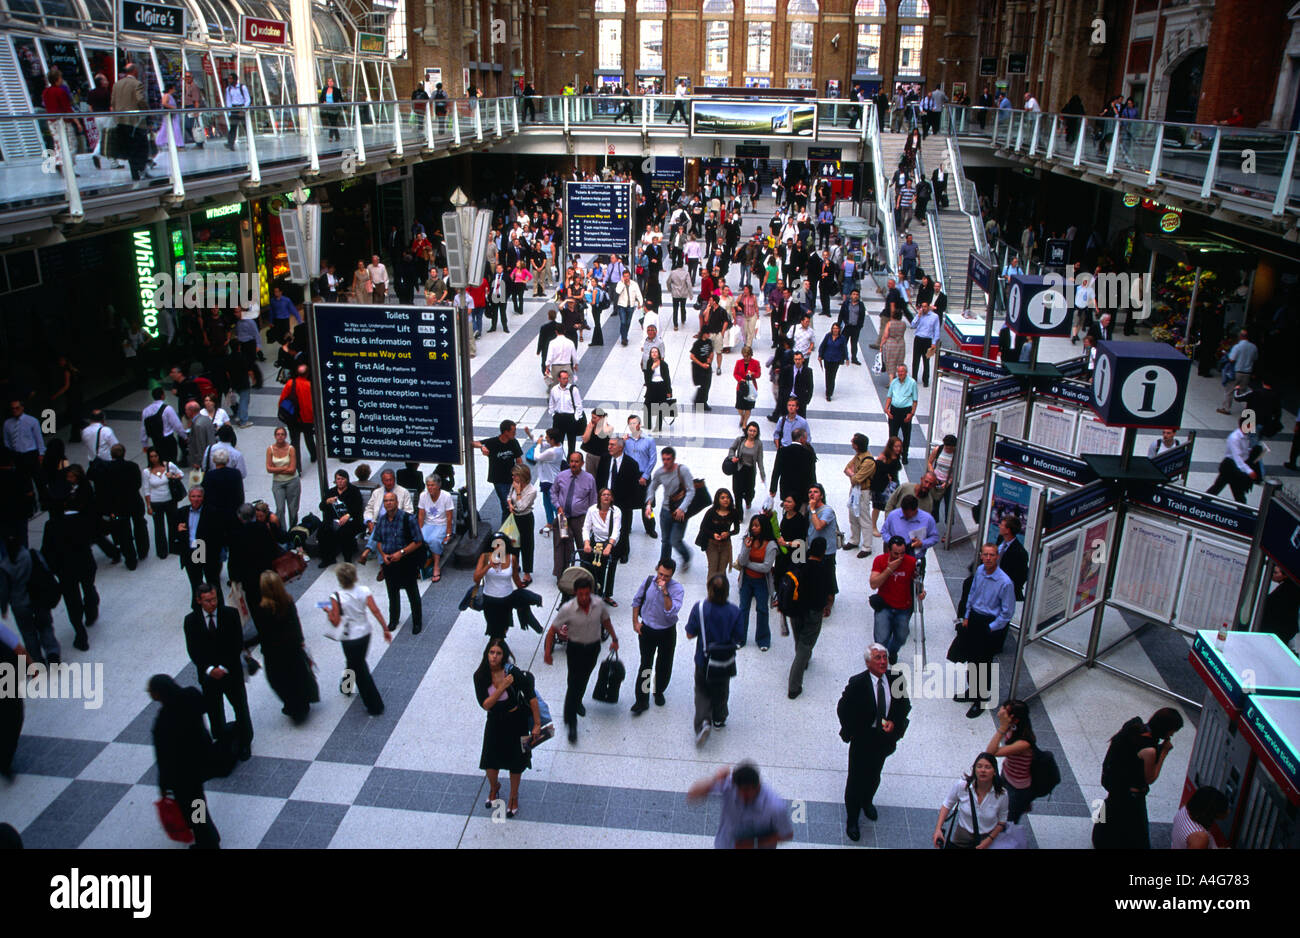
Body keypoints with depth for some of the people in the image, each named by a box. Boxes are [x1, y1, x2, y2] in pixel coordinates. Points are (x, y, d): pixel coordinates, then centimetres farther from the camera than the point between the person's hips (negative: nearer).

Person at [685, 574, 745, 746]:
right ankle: (718, 720, 45)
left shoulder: (700, 608, -21)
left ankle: (703, 721, -2)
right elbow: (739, 639, -12)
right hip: (726, 662, 1)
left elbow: (690, 634, -13)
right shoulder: (734, 611, -20)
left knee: (702, 691, 19)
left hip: (704, 662, -1)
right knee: (721, 691, 25)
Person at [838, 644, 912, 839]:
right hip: (863, 738, -4)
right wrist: (852, 732, -11)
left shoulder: (896, 679, -13)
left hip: (885, 737, 4)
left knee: (874, 775, 26)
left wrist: (894, 722, -14)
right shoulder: (857, 683, -23)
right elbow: (843, 709, -12)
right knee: (856, 778, 8)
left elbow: (905, 704, 1)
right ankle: (852, 820, 29)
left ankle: (867, 802, 55)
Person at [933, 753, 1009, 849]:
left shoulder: (1002, 794, -17)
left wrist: (989, 840, -10)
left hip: (987, 838, 0)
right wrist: (938, 829, -13)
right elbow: (947, 805, -4)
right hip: (962, 836, 0)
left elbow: (1002, 821, -1)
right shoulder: (961, 785, -20)